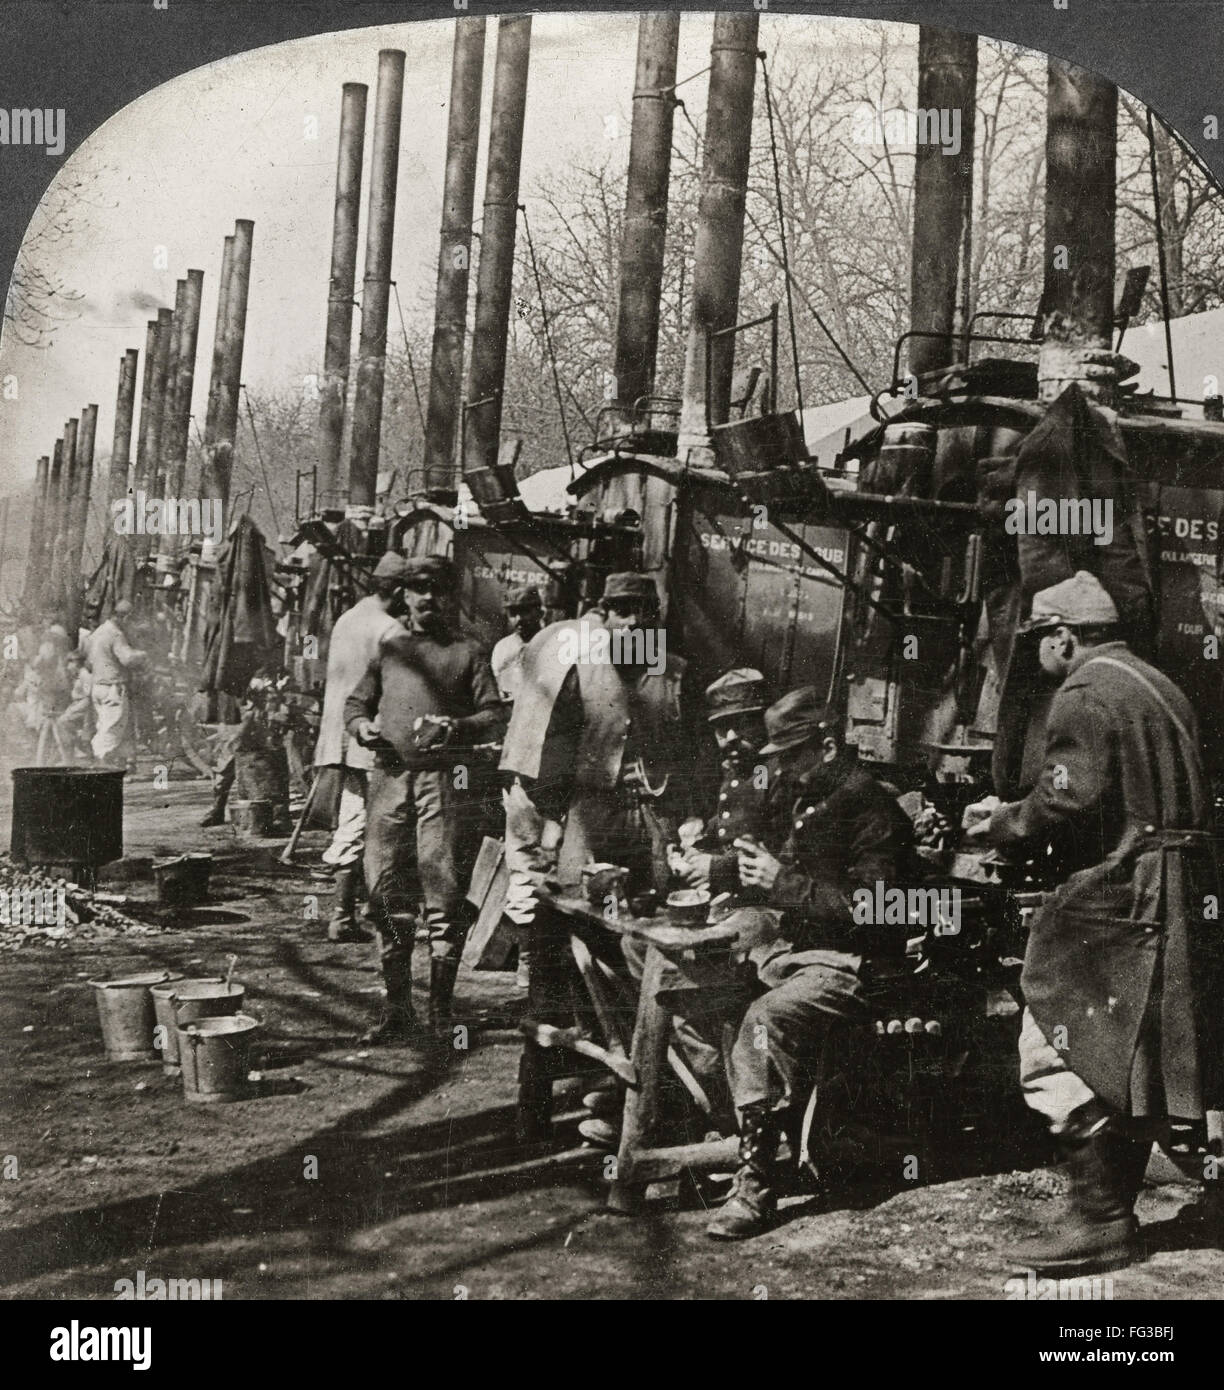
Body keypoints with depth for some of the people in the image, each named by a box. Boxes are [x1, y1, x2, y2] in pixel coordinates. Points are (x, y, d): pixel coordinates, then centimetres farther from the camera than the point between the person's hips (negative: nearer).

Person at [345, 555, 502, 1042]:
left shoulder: (468, 652, 10)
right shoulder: (388, 650, 20)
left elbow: (493, 713, 3)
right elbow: (354, 703, 20)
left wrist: (455, 727, -15)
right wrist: (363, 726, -2)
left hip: (444, 779, -3)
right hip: (389, 777, 3)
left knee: (445, 892, -5)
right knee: (385, 892, 1)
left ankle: (441, 1006, 5)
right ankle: (397, 1008, 9)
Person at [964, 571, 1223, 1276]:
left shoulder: (1085, 693, -11)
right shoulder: (1158, 685, 19)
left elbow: (1071, 799, -22)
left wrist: (1008, 823, -4)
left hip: (1115, 895, -10)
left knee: (1059, 1057, -5)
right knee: (1131, 1064, 15)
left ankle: (1100, 1221, -3)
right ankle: (1117, 1211, 23)